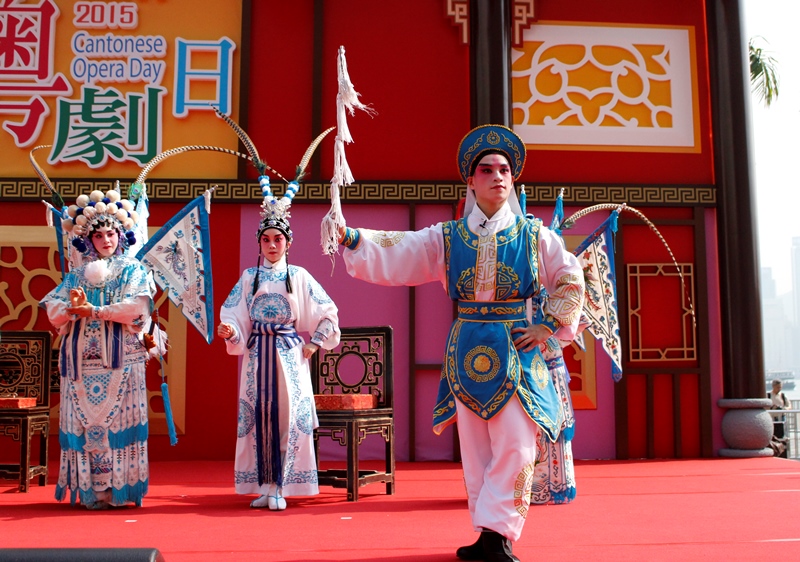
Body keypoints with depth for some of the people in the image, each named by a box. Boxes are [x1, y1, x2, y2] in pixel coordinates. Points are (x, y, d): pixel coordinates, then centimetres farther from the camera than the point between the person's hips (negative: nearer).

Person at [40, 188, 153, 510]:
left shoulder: (132, 269, 9)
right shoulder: (77, 274, 18)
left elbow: (137, 306, -8)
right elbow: (53, 309, 8)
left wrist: (94, 310, -11)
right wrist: (72, 308, -13)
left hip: (120, 358, -3)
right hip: (82, 359, 3)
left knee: (119, 419, -6)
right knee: (84, 421, 0)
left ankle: (120, 487, -2)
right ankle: (89, 490, 5)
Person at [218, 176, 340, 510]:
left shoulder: (299, 277, 4)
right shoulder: (249, 278, 9)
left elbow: (328, 315, 6)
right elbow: (237, 319, 4)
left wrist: (312, 346, 0)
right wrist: (229, 332, -16)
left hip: (289, 355, -1)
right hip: (257, 355, 2)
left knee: (287, 417, -3)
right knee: (259, 417, 1)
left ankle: (280, 488, 5)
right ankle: (264, 487, 11)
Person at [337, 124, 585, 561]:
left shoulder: (533, 234, 3)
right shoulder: (446, 237, 4)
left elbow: (572, 280, 7)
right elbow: (394, 253, -4)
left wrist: (547, 328, -1)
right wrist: (349, 237, -18)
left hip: (517, 352, -1)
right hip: (467, 351, 2)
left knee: (514, 447, -6)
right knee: (474, 448, 6)